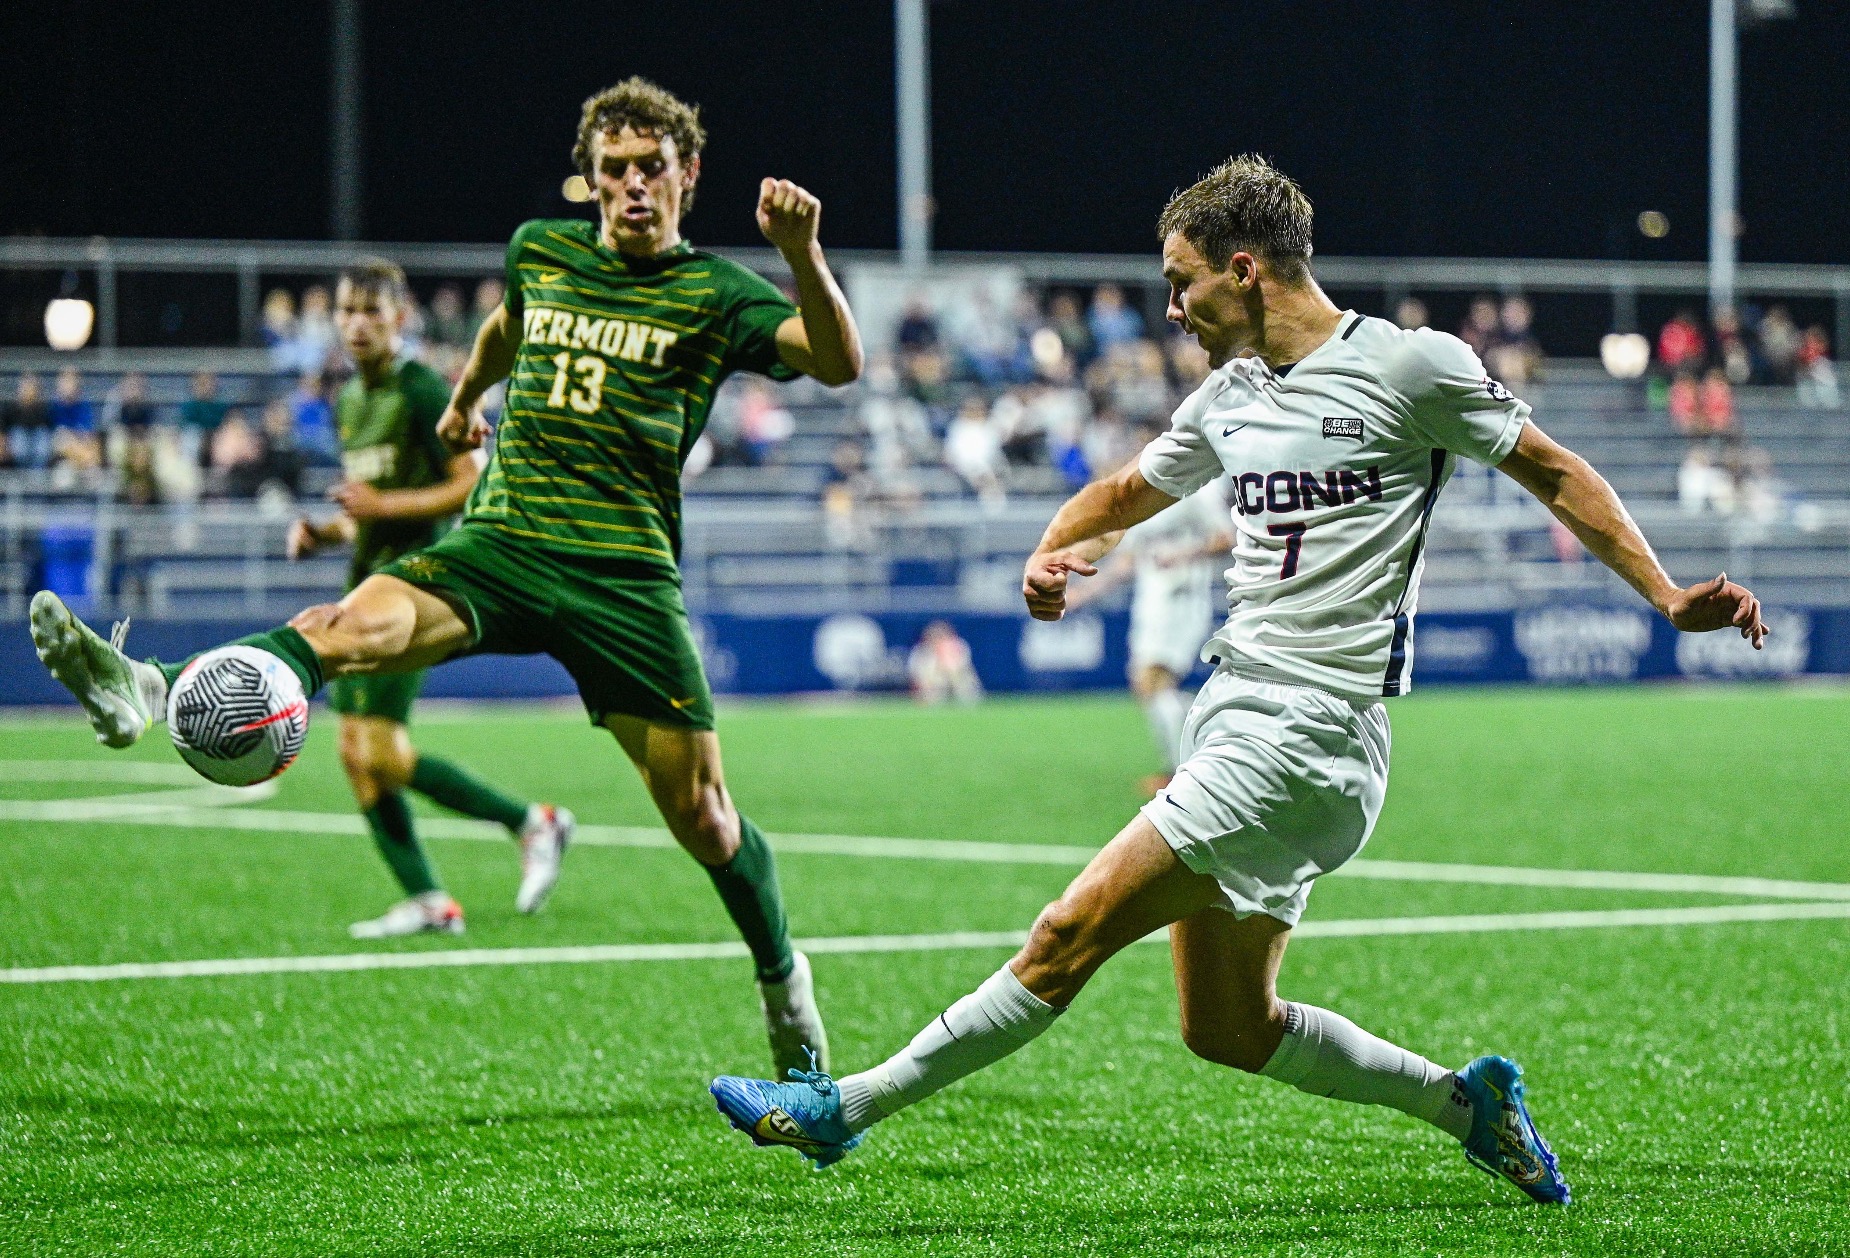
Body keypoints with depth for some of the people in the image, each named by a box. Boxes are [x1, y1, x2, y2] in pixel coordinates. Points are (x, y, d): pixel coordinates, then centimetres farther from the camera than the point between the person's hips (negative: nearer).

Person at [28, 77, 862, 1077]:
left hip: (625, 573, -2)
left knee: (699, 813, -1)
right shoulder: (541, 250, 14)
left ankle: (782, 976, 26)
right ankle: (151, 692, -54)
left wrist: (803, 257, -30)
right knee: (359, 623, -28)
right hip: (498, 542, 2)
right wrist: (465, 396, 52)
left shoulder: (714, 293, 1)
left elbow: (838, 363, -15)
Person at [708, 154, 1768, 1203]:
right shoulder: (1229, 397, 15)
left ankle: (845, 1108, -5)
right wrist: (1051, 555, 7)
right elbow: (1127, 493, 29)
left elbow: (1555, 473, 3)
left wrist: (1668, 594, -3)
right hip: (1234, 713, 8)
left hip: (1311, 730, -8)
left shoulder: (1410, 365, -5)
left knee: (1073, 933, -10)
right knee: (1230, 1031, 8)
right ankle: (1466, 1102, 21)